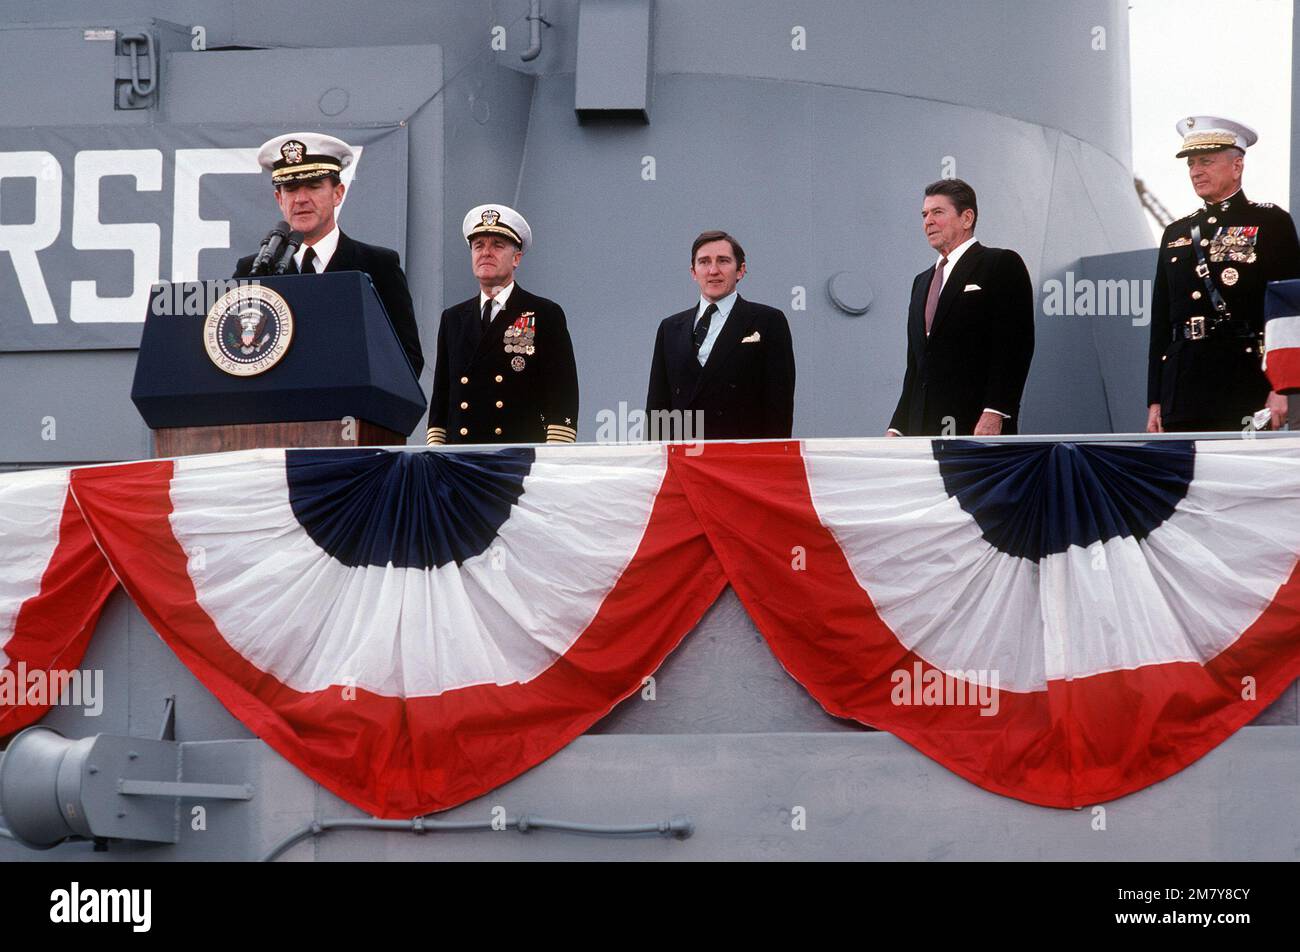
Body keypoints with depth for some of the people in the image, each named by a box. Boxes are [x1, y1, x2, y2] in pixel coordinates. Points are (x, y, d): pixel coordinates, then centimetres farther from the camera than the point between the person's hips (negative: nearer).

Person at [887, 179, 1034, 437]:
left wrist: (993, 414, -18)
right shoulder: (922, 282, 25)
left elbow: (1015, 346, -8)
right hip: (924, 430, 6)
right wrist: (897, 429, 15)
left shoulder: (1002, 264, 2)